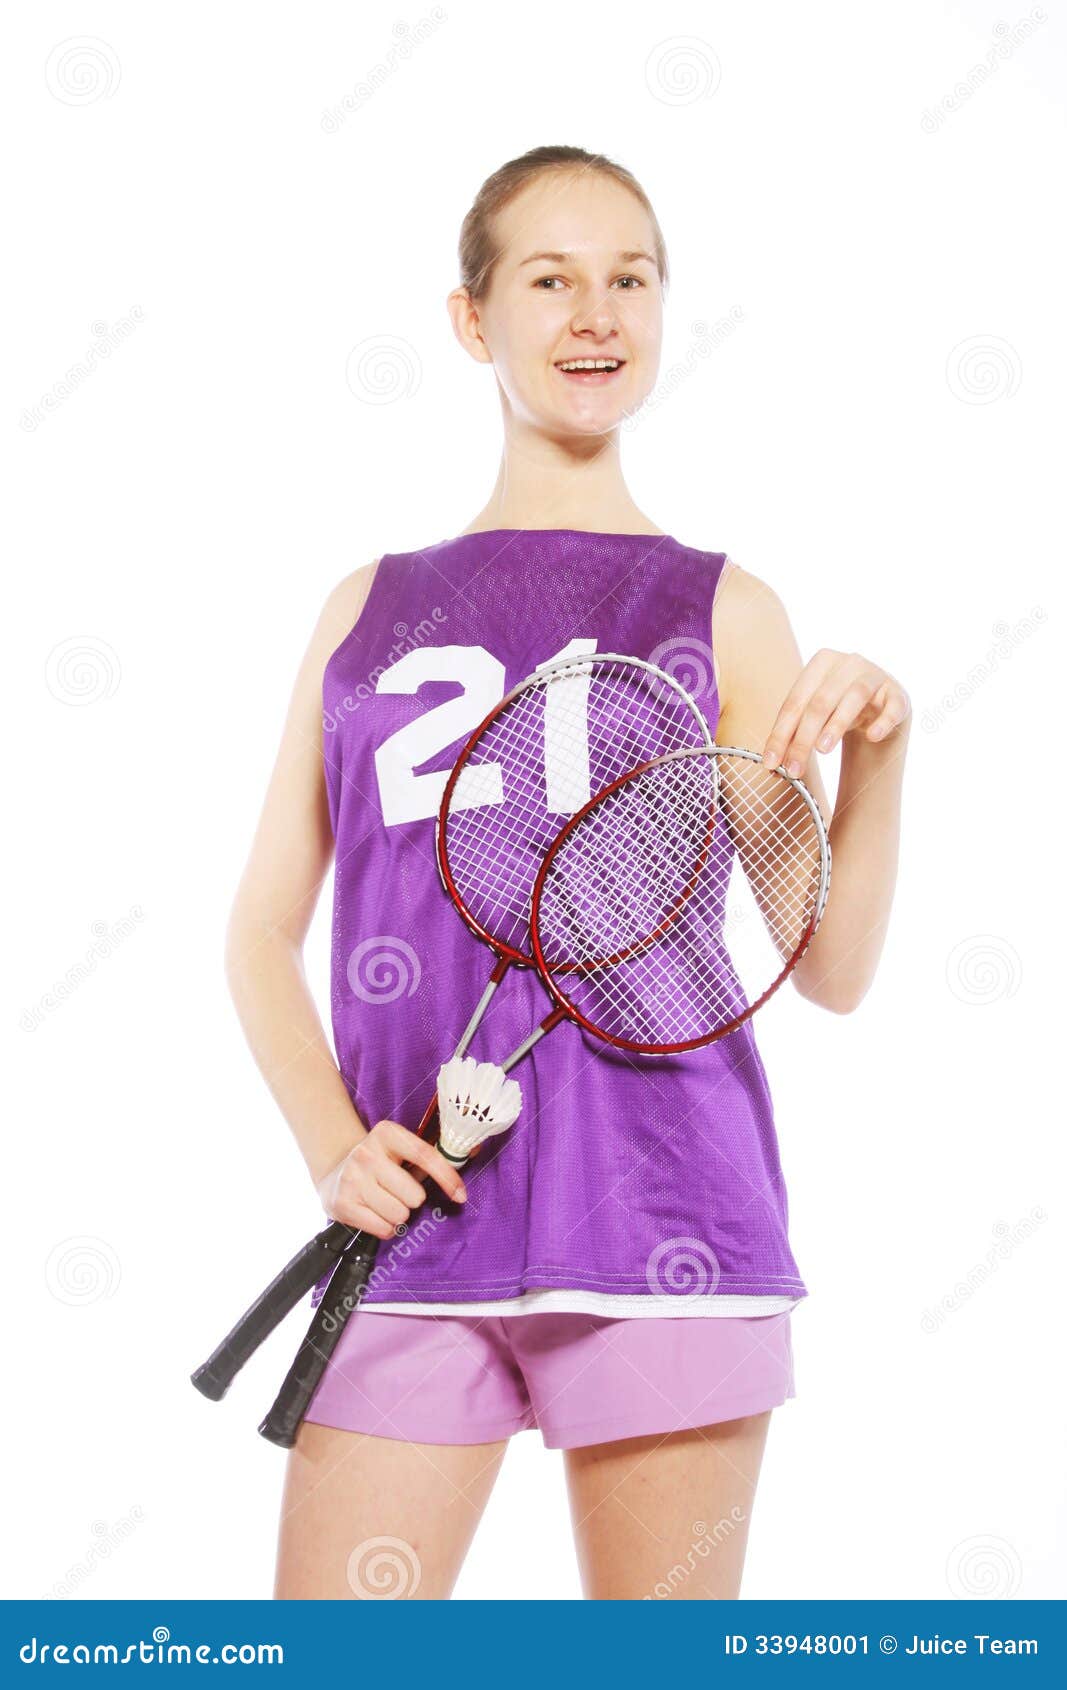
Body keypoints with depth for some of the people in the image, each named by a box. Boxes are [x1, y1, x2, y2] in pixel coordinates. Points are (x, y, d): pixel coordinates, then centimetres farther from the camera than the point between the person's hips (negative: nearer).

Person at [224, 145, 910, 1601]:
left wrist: (876, 746, -13)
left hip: (657, 1215, -1)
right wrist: (332, 1148, -1)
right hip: (415, 1221, 2)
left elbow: (832, 968, 3)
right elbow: (263, 930, 14)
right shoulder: (368, 608, 12)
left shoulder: (721, 610, 7)